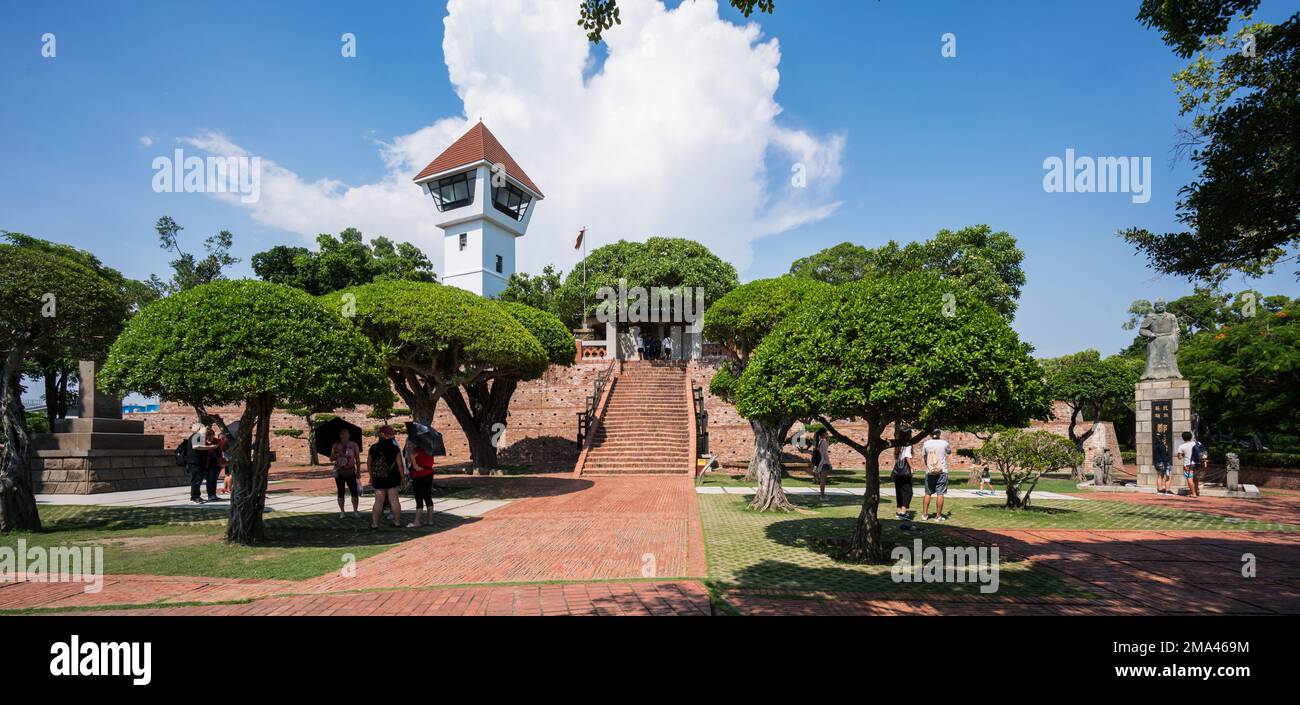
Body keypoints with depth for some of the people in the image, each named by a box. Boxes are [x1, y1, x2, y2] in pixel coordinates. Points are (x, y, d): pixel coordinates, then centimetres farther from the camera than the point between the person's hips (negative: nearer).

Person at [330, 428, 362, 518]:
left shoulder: (354, 445, 2)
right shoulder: (336, 445, 5)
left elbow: (357, 459, 4)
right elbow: (331, 459, 5)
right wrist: (335, 454, -17)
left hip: (350, 471, -1)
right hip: (339, 472, 1)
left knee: (354, 492, -7)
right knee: (340, 492, 5)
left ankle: (355, 511, 6)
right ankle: (342, 512, 14)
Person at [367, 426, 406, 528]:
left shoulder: (373, 448, -2)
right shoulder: (395, 449, -9)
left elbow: (369, 464, 7)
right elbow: (400, 465, -8)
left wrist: (371, 476, 19)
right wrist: (402, 477, 4)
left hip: (378, 480, 1)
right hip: (392, 479, -1)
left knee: (378, 501, 6)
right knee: (394, 500, 6)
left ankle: (374, 523, 7)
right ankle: (397, 522, 11)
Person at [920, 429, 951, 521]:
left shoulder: (926, 444, 2)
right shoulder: (944, 443, -3)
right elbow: (949, 452, 17)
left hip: (929, 472, 3)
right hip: (942, 472, -2)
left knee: (927, 493, 11)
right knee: (940, 494, 0)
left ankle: (924, 514, 13)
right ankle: (938, 516, 0)